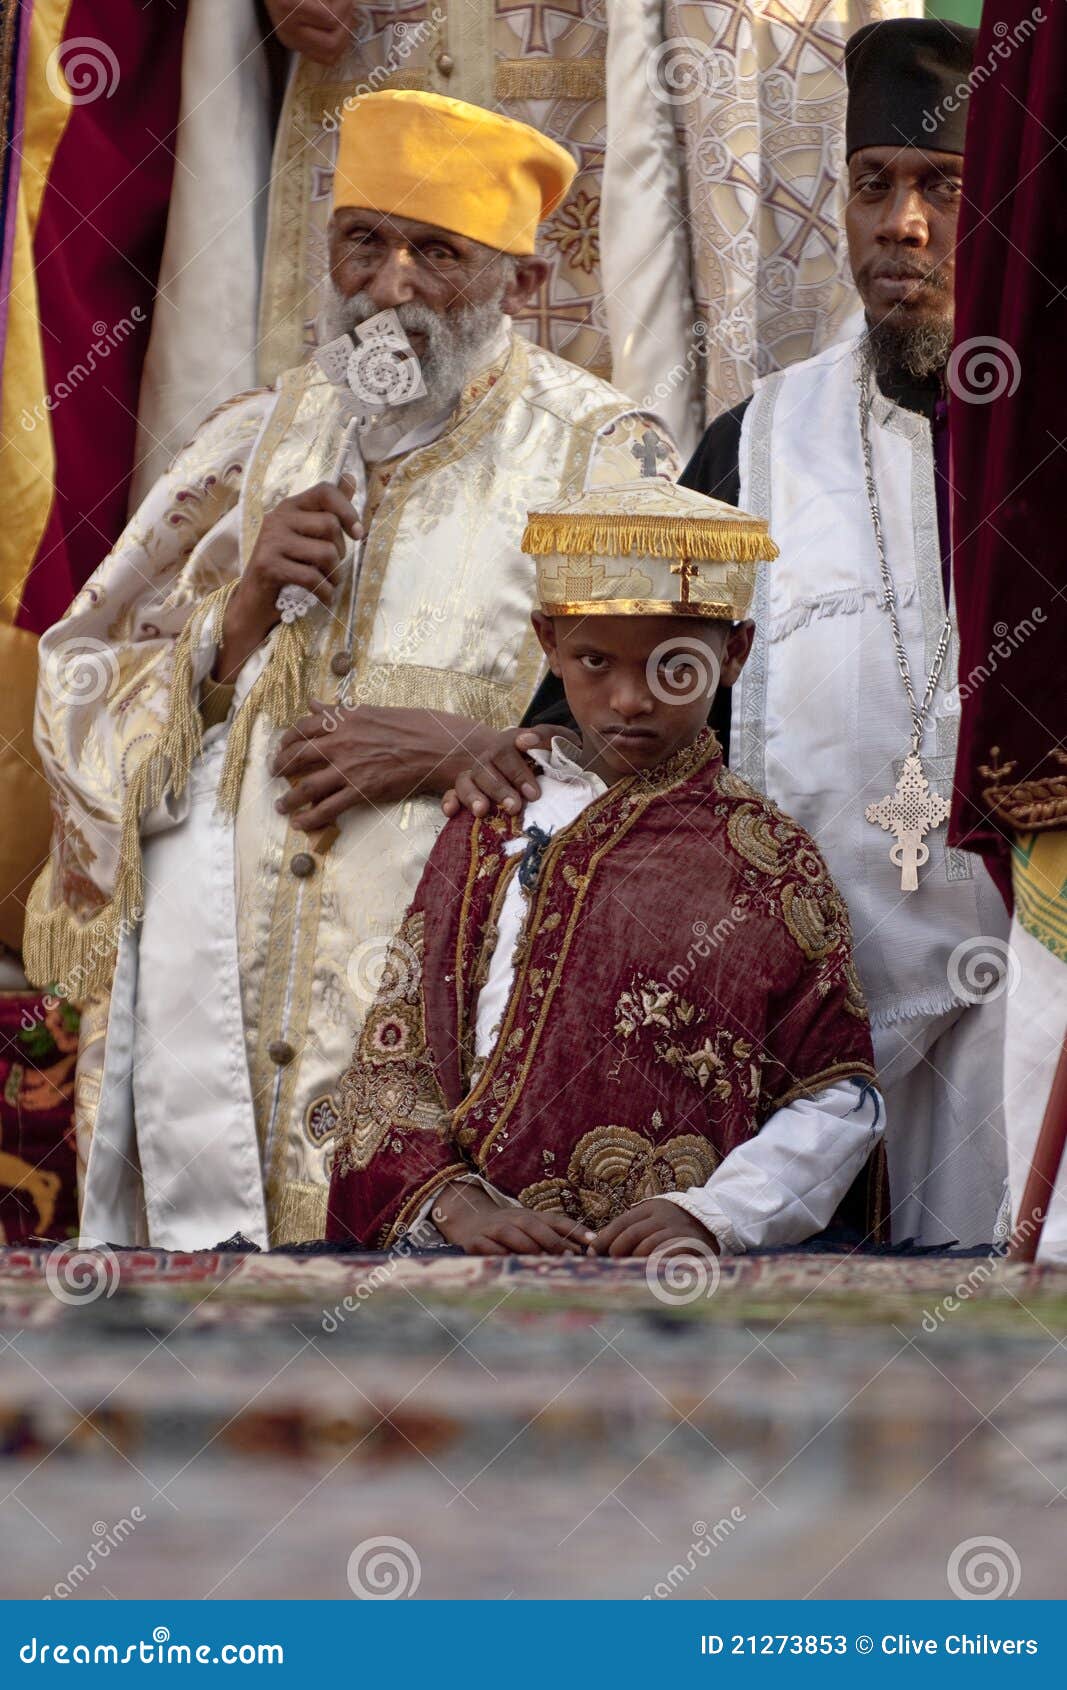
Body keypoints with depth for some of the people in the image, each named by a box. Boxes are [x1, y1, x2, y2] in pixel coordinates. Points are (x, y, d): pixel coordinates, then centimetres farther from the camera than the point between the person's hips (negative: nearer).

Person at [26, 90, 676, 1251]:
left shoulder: (600, 458, 4)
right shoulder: (255, 443, 16)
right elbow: (83, 691, 14)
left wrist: (462, 747, -12)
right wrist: (243, 614, -4)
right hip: (213, 986, 3)